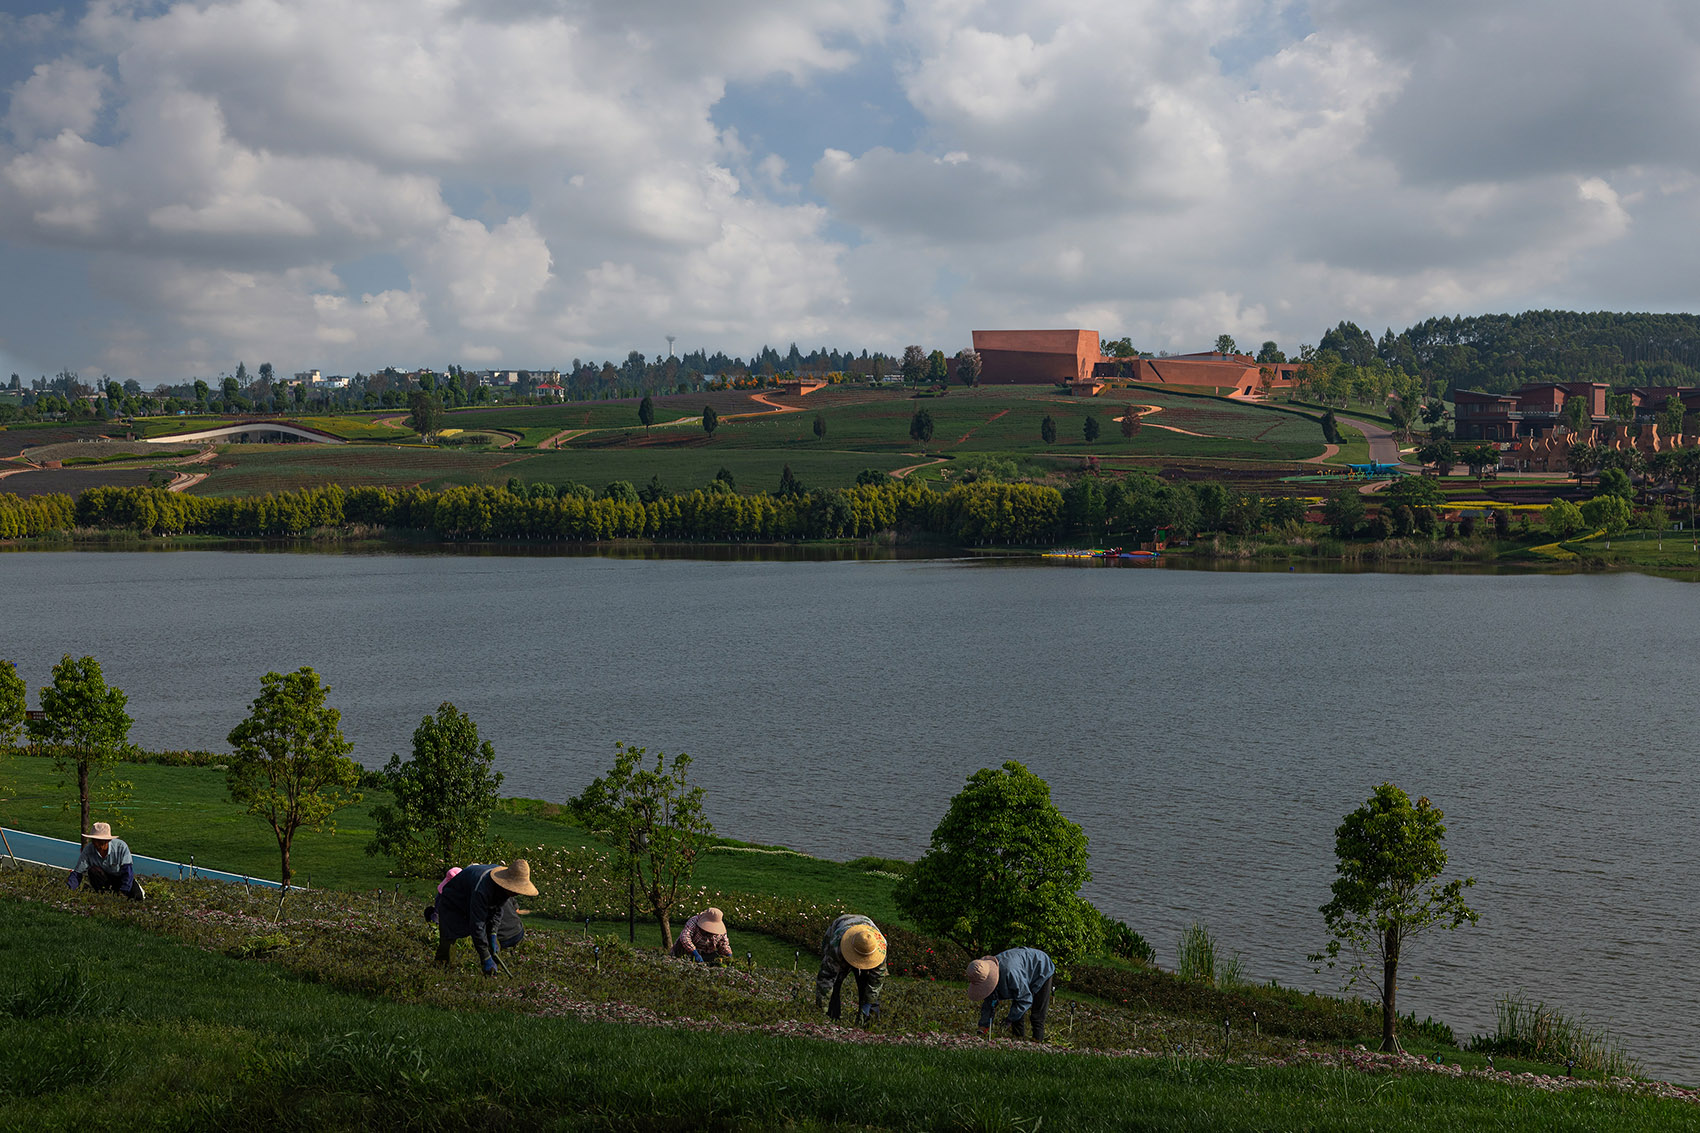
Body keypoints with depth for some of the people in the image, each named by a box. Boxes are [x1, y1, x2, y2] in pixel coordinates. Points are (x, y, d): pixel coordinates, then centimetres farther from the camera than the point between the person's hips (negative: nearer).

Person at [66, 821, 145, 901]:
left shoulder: (121, 846, -27)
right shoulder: (88, 850, -21)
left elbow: (127, 870, -24)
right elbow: (77, 873, -20)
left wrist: (123, 892, -31)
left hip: (120, 876, -1)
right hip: (103, 877, 1)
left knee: (137, 896, -25)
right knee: (93, 870, -32)